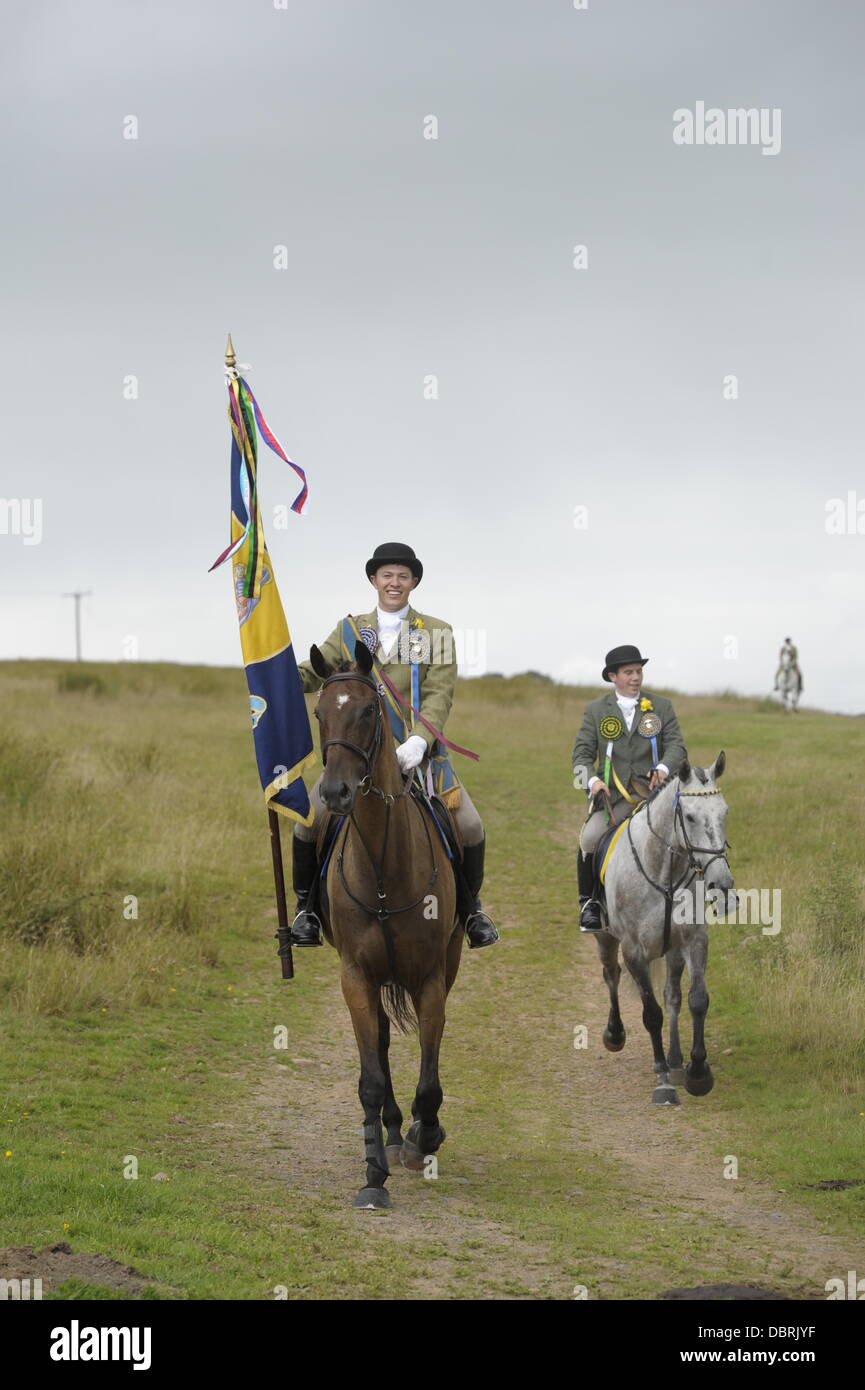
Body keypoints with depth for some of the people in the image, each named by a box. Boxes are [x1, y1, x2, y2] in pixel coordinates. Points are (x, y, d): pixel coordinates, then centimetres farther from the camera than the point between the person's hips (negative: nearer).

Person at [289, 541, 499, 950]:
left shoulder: (436, 633, 4)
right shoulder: (348, 631, 10)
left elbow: (439, 695, -6)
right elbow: (312, 672, 2)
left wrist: (420, 739, -24)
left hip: (419, 750, -1)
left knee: (469, 826, -10)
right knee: (309, 820, -15)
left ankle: (471, 908, 14)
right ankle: (307, 904, 6)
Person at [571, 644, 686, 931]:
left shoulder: (661, 706, 13)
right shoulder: (596, 710, 12)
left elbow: (676, 746, 4)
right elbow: (582, 754, 8)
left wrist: (663, 769, -19)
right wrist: (592, 780, -13)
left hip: (653, 792, 0)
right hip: (611, 796, 0)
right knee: (590, 838, -27)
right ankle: (589, 901, -7)